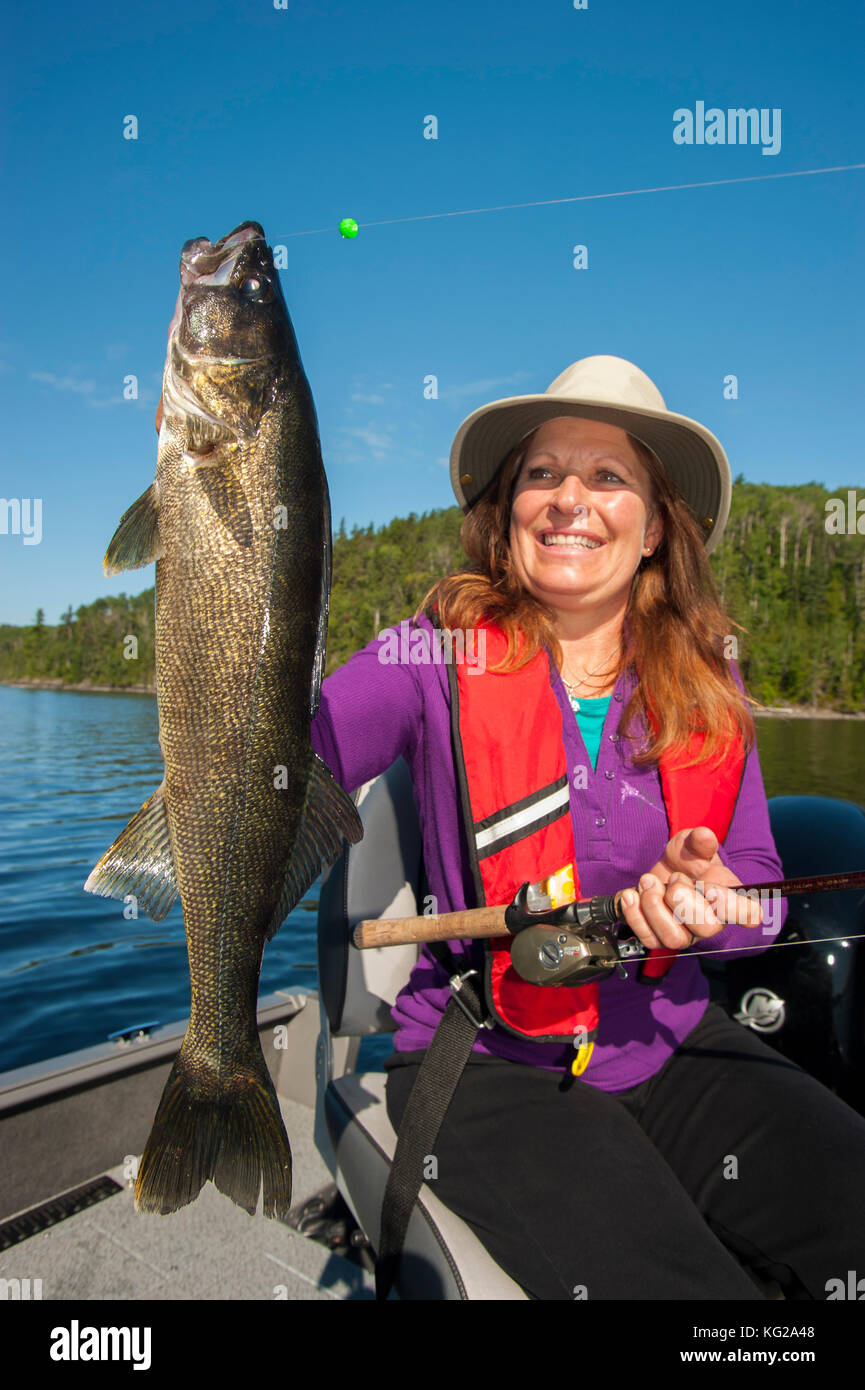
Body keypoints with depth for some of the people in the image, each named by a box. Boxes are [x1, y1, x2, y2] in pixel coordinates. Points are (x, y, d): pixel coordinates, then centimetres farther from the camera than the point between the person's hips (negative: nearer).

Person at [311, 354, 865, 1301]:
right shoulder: (440, 657, -7)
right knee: (676, 1284, -23)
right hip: (489, 1065, -3)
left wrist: (709, 903, -15)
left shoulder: (706, 680, 3)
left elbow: (759, 888, 8)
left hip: (672, 1046, 4)